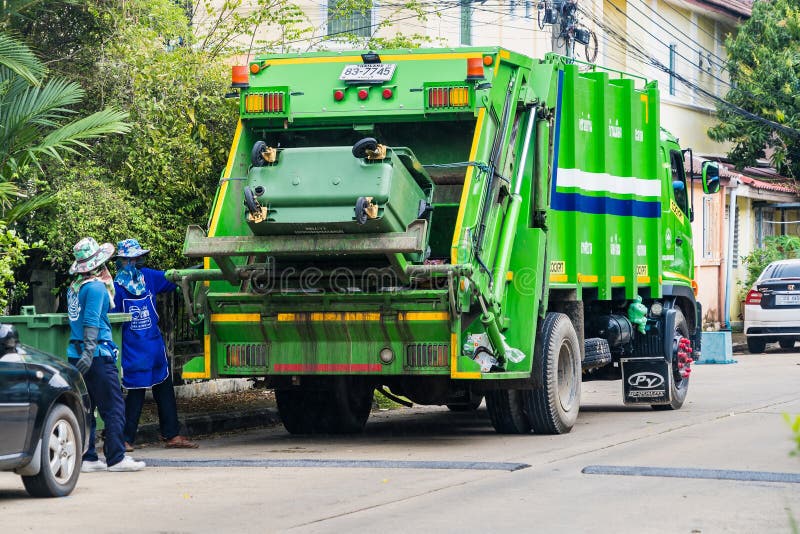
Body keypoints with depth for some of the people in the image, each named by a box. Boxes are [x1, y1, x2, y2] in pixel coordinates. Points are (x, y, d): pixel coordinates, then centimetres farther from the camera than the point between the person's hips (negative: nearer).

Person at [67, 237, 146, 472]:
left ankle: (87, 457, 10)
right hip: (97, 355, -8)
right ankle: (116, 458, -2)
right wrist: (89, 351, -21)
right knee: (113, 408, -3)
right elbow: (91, 321, -17)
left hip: (75, 353, 8)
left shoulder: (74, 287, 14)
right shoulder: (96, 287, -11)